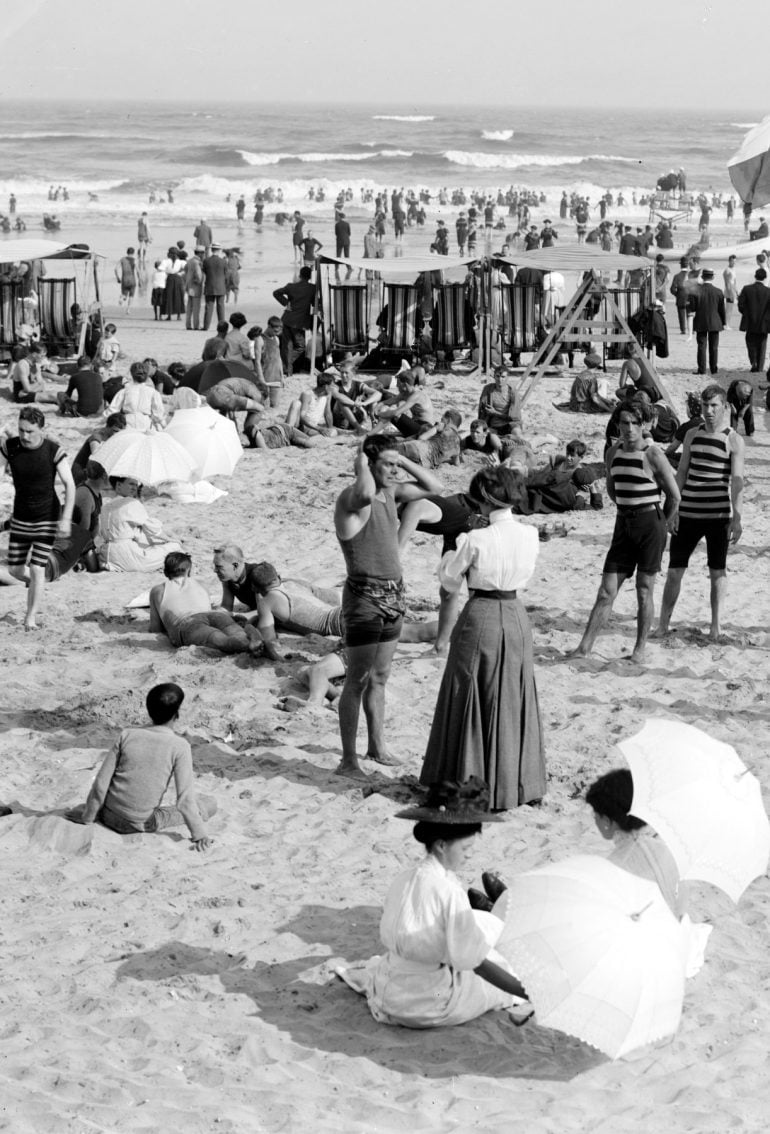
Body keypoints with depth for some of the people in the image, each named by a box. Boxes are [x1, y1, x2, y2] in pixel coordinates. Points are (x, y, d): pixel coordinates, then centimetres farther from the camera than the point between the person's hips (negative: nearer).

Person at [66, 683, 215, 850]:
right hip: (140, 825, -6)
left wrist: (88, 817, 7)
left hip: (108, 816, 6)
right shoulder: (180, 747, -15)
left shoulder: (127, 735, -6)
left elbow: (102, 781, -4)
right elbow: (185, 797, -17)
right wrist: (199, 835, -11)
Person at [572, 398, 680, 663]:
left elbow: (675, 496, -5)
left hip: (650, 524, -4)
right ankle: (584, 647, 0)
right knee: (607, 591, 1)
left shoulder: (653, 455, -12)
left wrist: (662, 523, 7)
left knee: (644, 590, 3)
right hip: (624, 524, 5)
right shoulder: (613, 452, 5)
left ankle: (640, 648, 14)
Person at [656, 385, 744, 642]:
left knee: (717, 571, 4)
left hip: (718, 515, -3)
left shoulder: (734, 440, -2)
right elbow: (681, 472, 11)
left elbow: (737, 481, -7)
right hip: (687, 513, 3)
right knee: (675, 569, 3)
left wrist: (737, 517, -13)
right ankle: (662, 625, 9)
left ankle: (716, 626, 11)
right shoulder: (692, 435, 9)